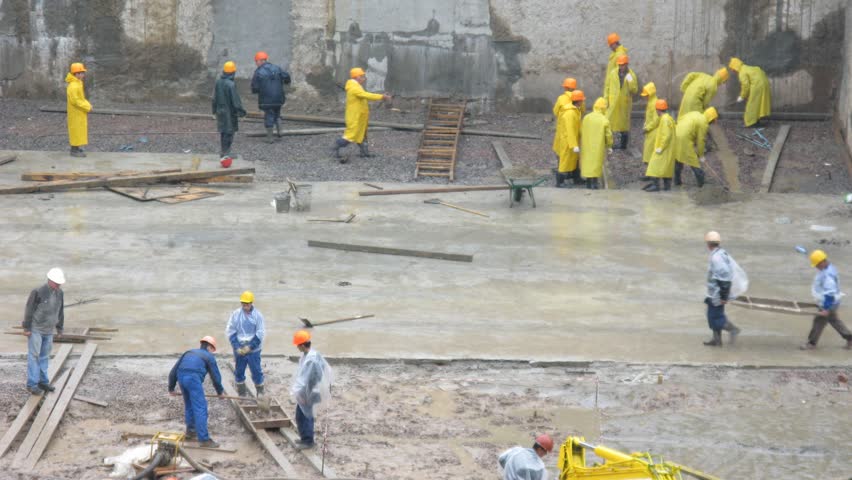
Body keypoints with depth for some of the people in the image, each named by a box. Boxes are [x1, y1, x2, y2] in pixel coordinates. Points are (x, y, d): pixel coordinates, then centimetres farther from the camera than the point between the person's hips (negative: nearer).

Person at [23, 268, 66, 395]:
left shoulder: (59, 293, -1)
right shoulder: (38, 292, -21)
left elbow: (60, 311, 9)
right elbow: (29, 310, -16)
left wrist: (60, 328, 12)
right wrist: (26, 328, -15)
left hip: (48, 330, 6)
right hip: (35, 329, -6)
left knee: (44, 356, 11)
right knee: (34, 356, -4)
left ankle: (42, 381, 19)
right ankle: (32, 384, 0)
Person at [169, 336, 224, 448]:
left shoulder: (188, 352, 32)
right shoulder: (209, 356, 18)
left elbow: (173, 371, 30)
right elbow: (216, 377, 19)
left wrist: (171, 388, 39)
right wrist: (220, 391, 36)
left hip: (181, 377, 6)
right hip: (194, 378, -6)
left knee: (189, 405, 26)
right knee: (200, 409, -4)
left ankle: (190, 431, 37)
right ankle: (204, 439, -6)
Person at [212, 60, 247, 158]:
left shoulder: (218, 82, 1)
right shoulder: (231, 84, -21)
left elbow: (214, 98, 11)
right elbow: (236, 100, -19)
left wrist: (215, 110, 21)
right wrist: (240, 111, -10)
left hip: (220, 111, 7)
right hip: (229, 112, -7)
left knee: (222, 132, 17)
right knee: (229, 132, 1)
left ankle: (222, 152, 25)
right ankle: (226, 153, 0)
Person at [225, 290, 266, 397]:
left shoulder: (257, 315, -7)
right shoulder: (236, 314, -3)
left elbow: (260, 334, -6)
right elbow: (230, 332, 0)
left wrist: (250, 347, -12)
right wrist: (237, 347, -9)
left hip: (253, 349, -2)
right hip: (239, 350, 2)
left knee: (256, 371, 2)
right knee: (239, 371, 9)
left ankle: (260, 392, 17)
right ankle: (241, 393, 21)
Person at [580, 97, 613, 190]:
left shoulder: (586, 118, -5)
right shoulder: (605, 120, -13)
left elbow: (581, 132, 2)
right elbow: (608, 135, -8)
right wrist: (609, 147, 8)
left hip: (587, 145, 3)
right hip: (598, 146, -3)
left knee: (587, 161, 13)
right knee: (597, 163, 7)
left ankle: (588, 182, 19)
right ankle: (594, 182, 6)